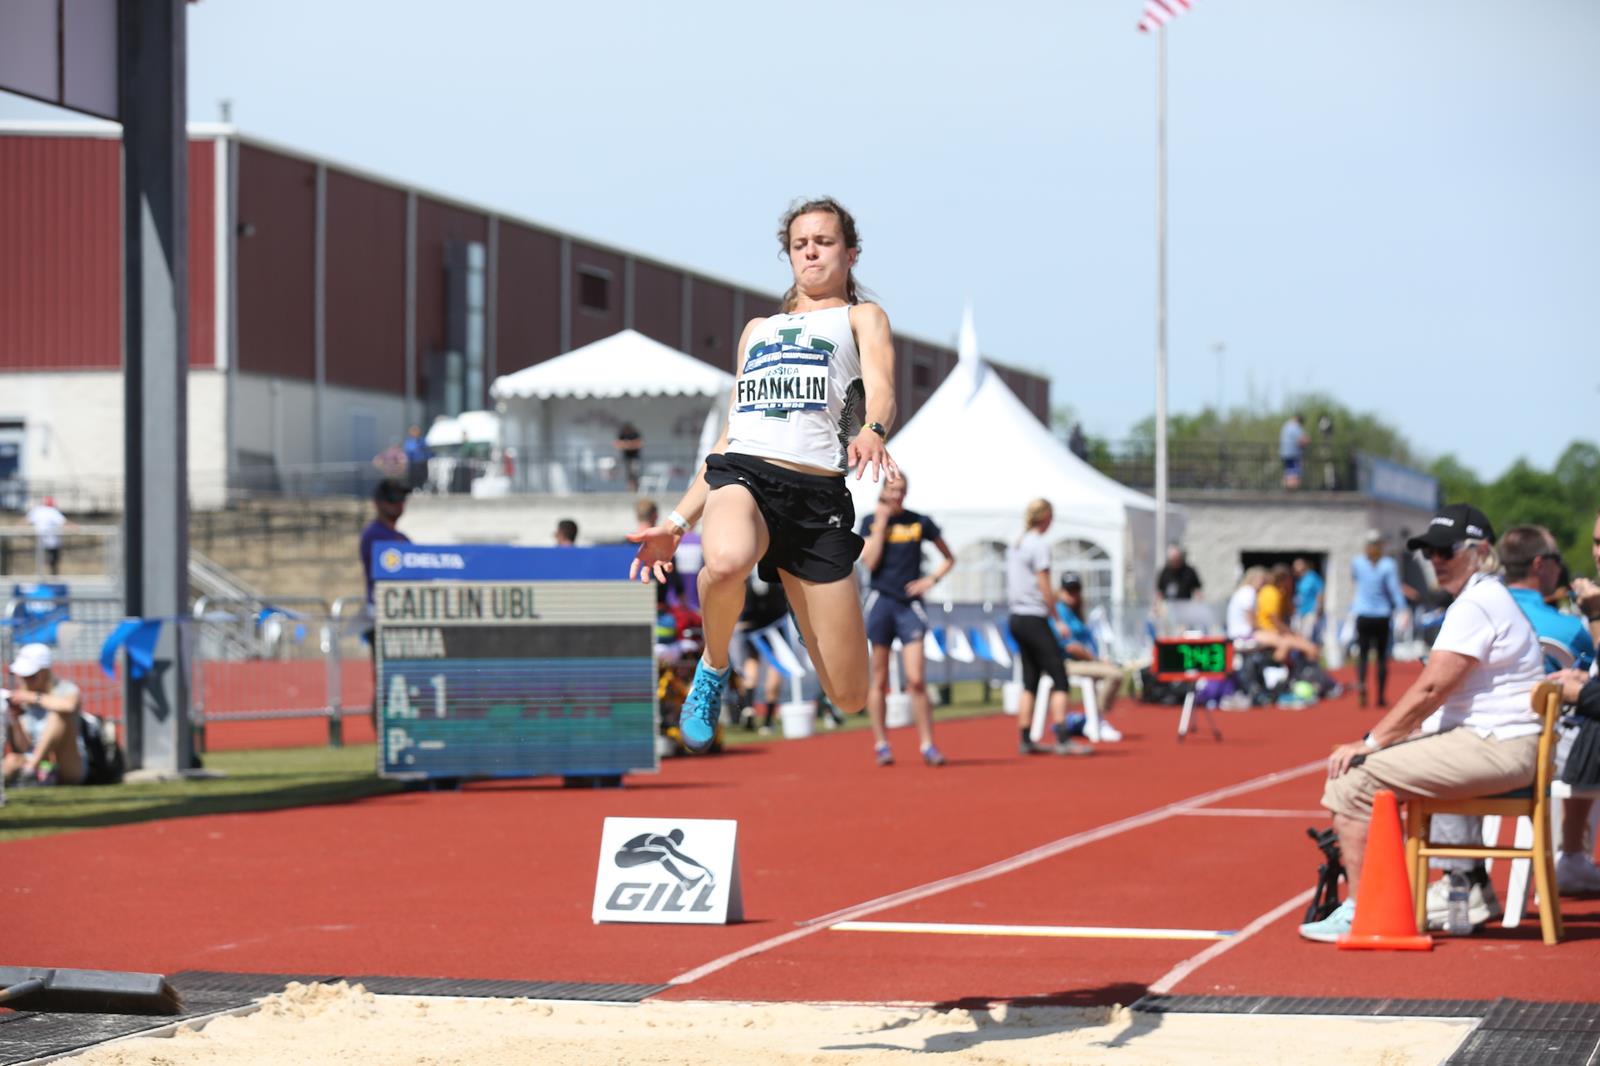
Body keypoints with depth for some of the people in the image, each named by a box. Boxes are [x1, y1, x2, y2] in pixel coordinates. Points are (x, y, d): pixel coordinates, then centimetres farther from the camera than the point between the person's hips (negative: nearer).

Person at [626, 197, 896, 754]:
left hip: (818, 495, -2)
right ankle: (713, 668, -9)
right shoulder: (757, 329, 29)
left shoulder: (862, 317, 17)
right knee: (725, 560, -40)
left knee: (850, 698, -4)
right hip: (742, 475, 2)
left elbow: (881, 390, -5)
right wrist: (677, 522, 21)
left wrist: (871, 431, -29)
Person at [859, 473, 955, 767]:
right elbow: (869, 561, -10)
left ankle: (927, 744, -3)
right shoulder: (871, 521, 4)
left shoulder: (920, 522, 5)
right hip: (881, 602, 0)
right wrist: (881, 523, -8)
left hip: (910, 604, 0)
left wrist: (931, 579, -2)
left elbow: (948, 558, 15)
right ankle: (881, 743, 11)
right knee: (880, 679, 4)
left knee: (916, 679, -7)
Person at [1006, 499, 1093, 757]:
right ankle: (1063, 740, -16)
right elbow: (1044, 587, -14)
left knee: (1029, 682, 11)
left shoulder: (1015, 545, 14)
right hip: (1034, 618, -9)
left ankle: (1026, 740, 9)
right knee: (1059, 679, -8)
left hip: (1016, 617, 9)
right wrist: (1058, 620, -9)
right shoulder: (1039, 545, -10)